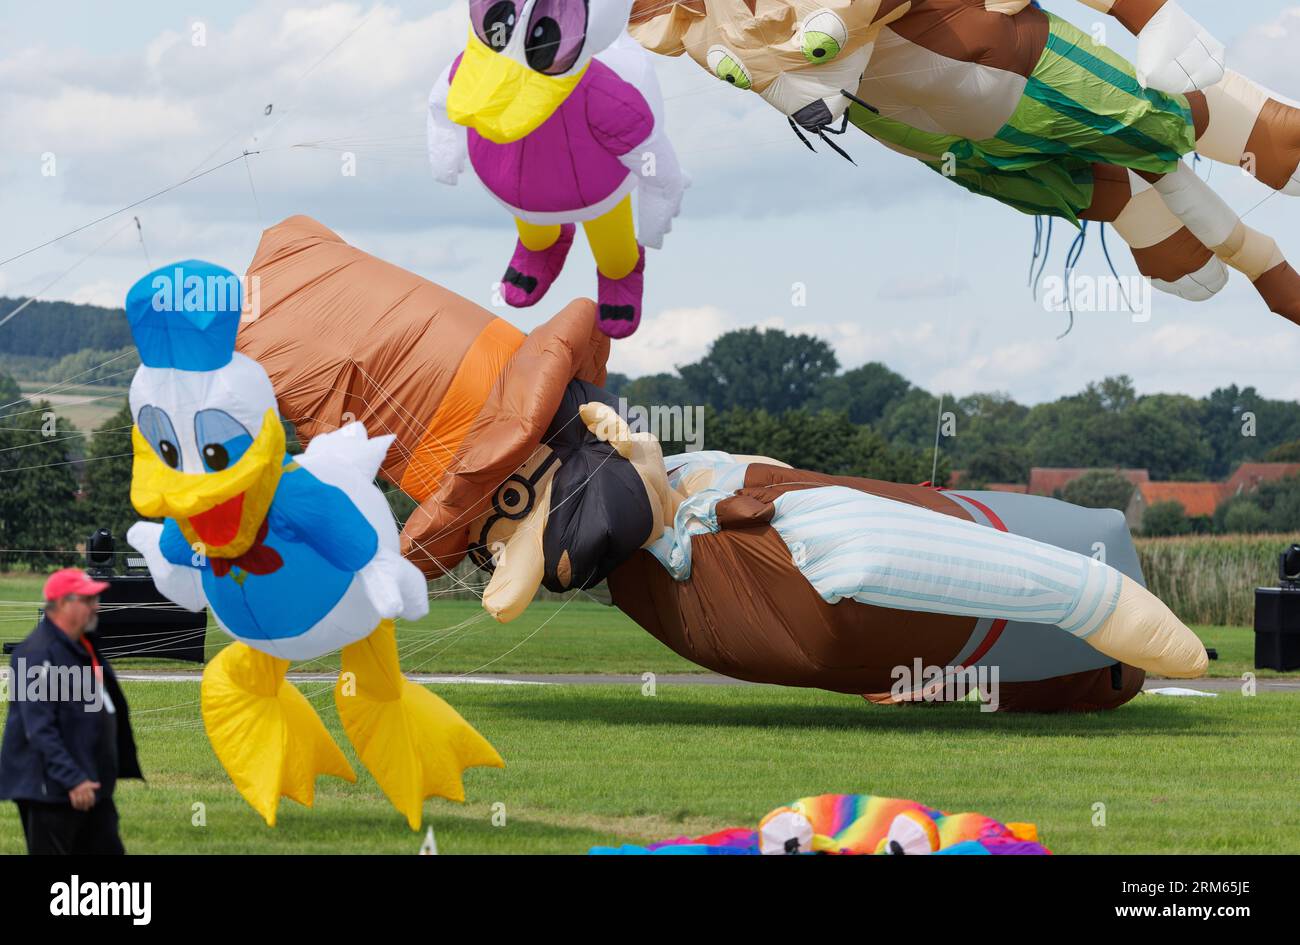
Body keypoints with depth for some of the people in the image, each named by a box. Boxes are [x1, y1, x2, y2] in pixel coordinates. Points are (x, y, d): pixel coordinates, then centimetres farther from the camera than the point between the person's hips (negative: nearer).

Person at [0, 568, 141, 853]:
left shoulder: (85, 646, 14)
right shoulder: (38, 653, -17)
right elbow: (40, 728, -23)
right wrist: (72, 779, -26)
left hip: (92, 785, 10)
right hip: (50, 788, -10)